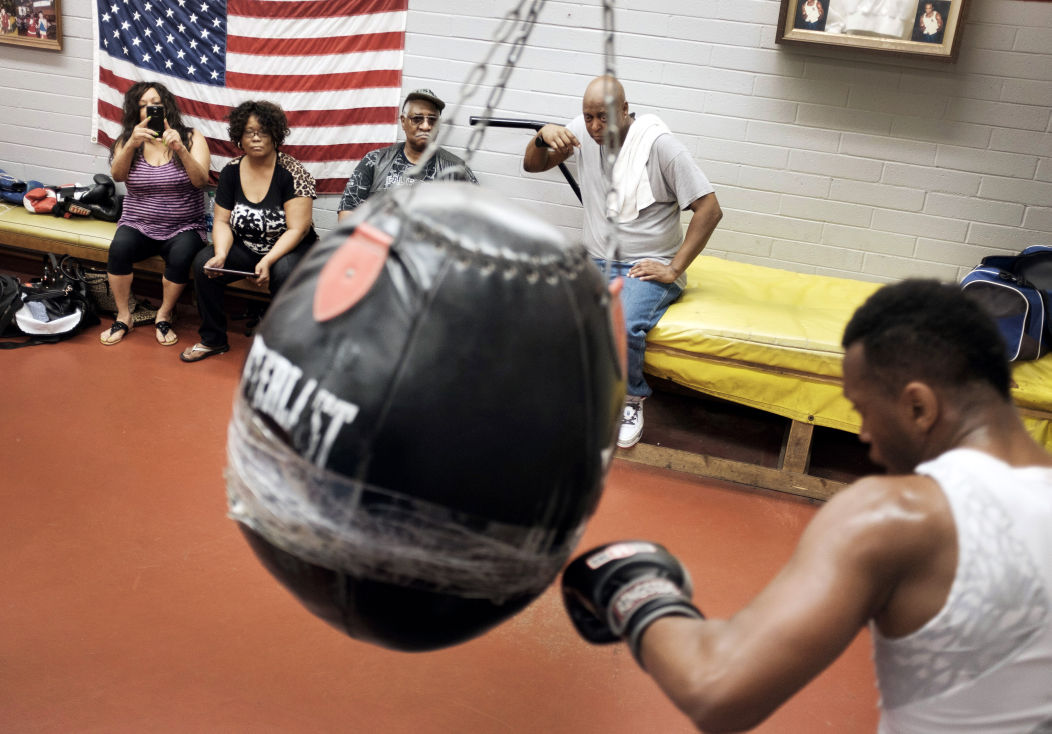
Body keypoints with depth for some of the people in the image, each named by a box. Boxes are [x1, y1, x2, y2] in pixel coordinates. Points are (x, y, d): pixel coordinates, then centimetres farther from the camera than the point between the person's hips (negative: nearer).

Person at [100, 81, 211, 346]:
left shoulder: (191, 137, 2)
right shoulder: (129, 140, 8)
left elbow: (201, 180, -14)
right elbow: (118, 175, -11)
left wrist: (181, 149, -30)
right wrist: (131, 144, -28)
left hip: (183, 228, -2)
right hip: (139, 225, 2)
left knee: (182, 254, -34)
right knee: (120, 247, -30)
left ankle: (164, 315, -9)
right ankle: (123, 317, -12)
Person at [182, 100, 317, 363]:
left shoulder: (292, 173, -15)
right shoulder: (231, 172, 0)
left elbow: (297, 229, -19)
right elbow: (222, 221, 3)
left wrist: (268, 261, -32)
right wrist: (221, 255, -18)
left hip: (289, 249, -4)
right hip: (245, 248, 5)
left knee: (284, 271, -37)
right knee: (203, 263, -18)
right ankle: (213, 340, 0)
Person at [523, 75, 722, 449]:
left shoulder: (657, 143, -12)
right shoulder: (582, 131, 3)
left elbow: (709, 209, -12)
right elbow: (532, 166, 10)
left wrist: (674, 269, -13)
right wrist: (543, 136, -13)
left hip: (647, 267, -4)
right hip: (595, 262, 5)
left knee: (623, 327, -34)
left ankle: (631, 398, -3)